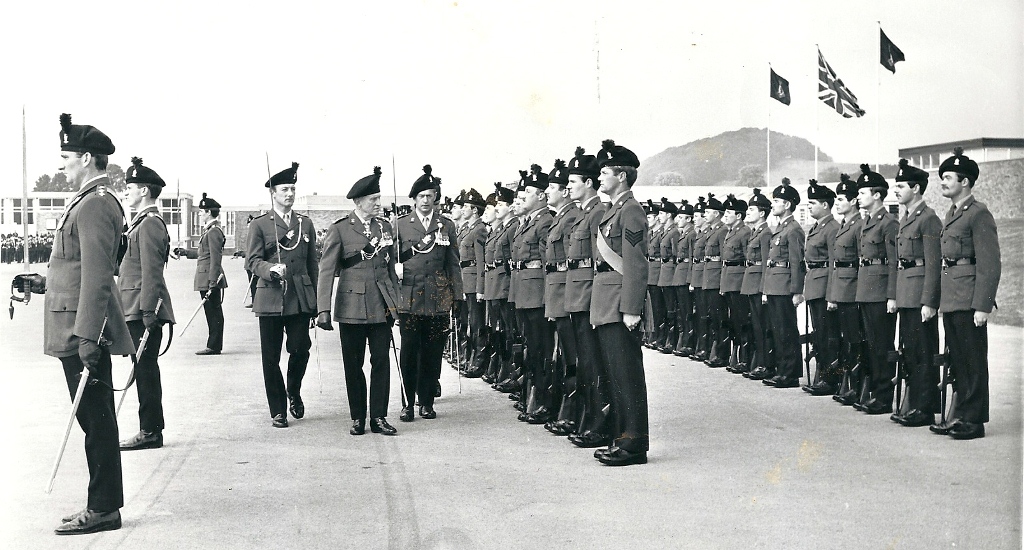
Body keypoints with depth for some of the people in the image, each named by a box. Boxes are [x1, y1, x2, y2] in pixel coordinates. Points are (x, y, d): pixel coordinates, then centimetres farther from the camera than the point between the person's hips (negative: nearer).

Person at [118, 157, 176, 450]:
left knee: (146, 369, -5)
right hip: (138, 309, 10)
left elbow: (151, 272, -18)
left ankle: (150, 432, 0)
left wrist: (148, 312, -22)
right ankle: (150, 429, 18)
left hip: (143, 311, -10)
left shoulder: (149, 224, -12)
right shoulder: (143, 222, 19)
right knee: (145, 369, 12)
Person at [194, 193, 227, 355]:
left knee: (213, 313, -5)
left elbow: (215, 259, -19)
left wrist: (212, 283, -21)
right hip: (208, 279, 10)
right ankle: (214, 345, 17)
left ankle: (214, 346, -1)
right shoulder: (210, 230, 15)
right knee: (214, 313, 12)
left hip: (210, 278, -10)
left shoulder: (214, 232, -14)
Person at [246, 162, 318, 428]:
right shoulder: (259, 225, 4)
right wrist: (271, 269, -22)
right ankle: (277, 410, 13)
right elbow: (252, 260, -1)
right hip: (271, 299, -2)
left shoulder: (306, 224, 14)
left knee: (300, 349, -5)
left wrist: (315, 301, 13)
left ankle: (293, 391, 24)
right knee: (271, 357, 2)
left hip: (301, 298, 2)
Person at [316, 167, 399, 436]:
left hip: (381, 306, 3)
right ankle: (358, 418, 16)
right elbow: (326, 270, -7)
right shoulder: (339, 229, -3)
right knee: (353, 364, 5)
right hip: (352, 306, -3)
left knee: (382, 361, 2)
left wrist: (396, 302, 12)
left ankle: (379, 417, 11)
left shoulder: (385, 227, 10)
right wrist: (323, 310, -14)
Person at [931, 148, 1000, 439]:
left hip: (968, 300, -9)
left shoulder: (979, 214, -10)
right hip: (949, 300, 9)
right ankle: (961, 415, 20)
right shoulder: (951, 215, 17)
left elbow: (990, 265, -14)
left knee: (973, 361, -2)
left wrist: (982, 306, -18)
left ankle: (974, 420, 4)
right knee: (957, 360, 13)